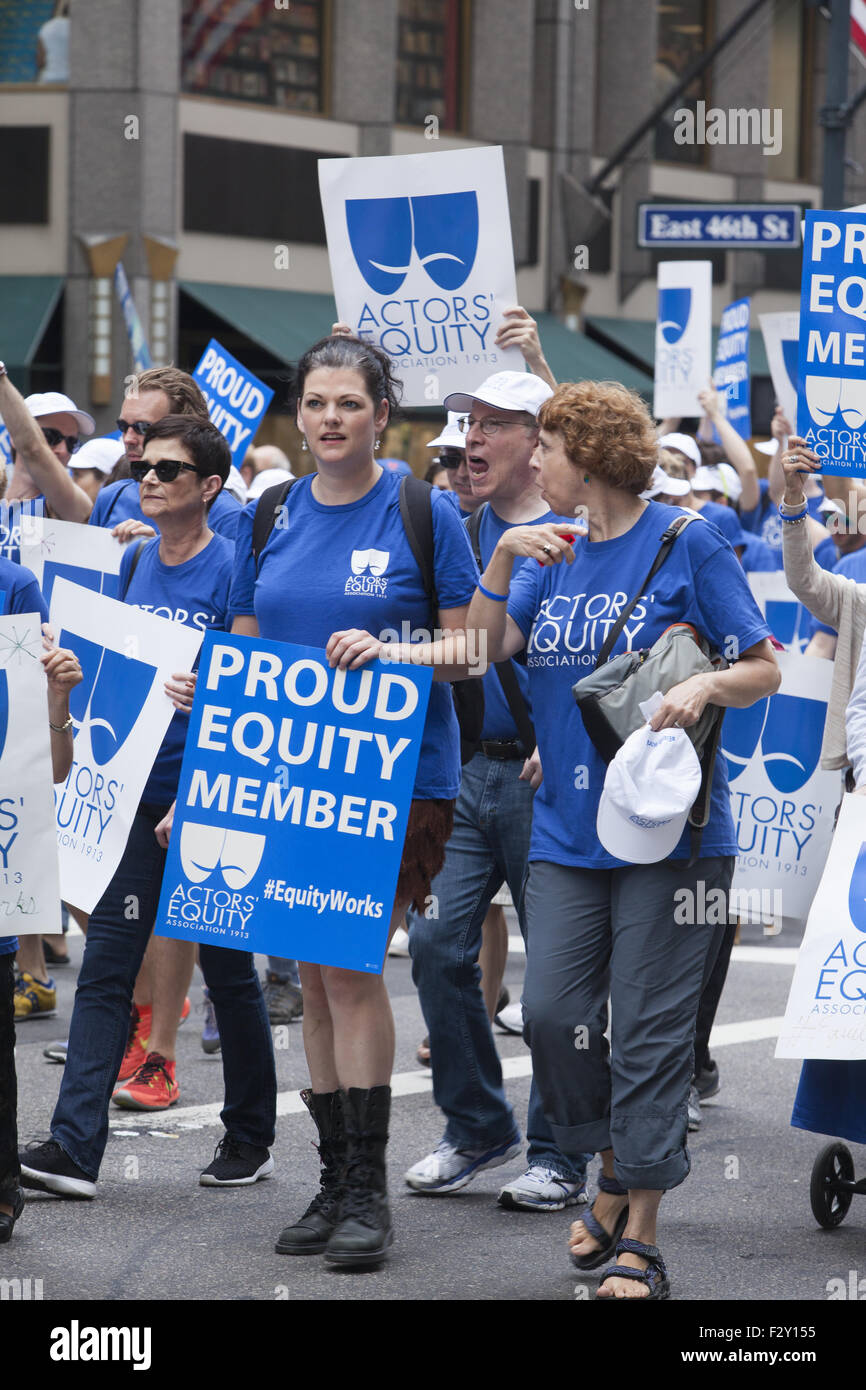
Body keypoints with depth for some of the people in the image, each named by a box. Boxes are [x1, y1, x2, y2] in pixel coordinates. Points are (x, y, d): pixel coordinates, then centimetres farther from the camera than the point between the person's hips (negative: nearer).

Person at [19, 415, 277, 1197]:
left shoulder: (231, 569, -10)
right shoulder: (135, 562, 9)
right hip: (136, 796, 6)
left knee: (228, 970, 6)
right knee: (106, 964, -1)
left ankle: (251, 1140, 20)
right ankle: (75, 1146, -4)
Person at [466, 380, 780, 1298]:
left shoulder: (687, 545, -4)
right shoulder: (549, 551, 11)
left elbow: (765, 670, -3)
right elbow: (484, 648, 1)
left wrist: (705, 686, -22)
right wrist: (502, 557, -11)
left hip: (669, 832, -5)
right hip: (568, 831, 5)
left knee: (651, 1031, -2)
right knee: (551, 1012, -2)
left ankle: (640, 1239, 5)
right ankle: (614, 1179, 21)